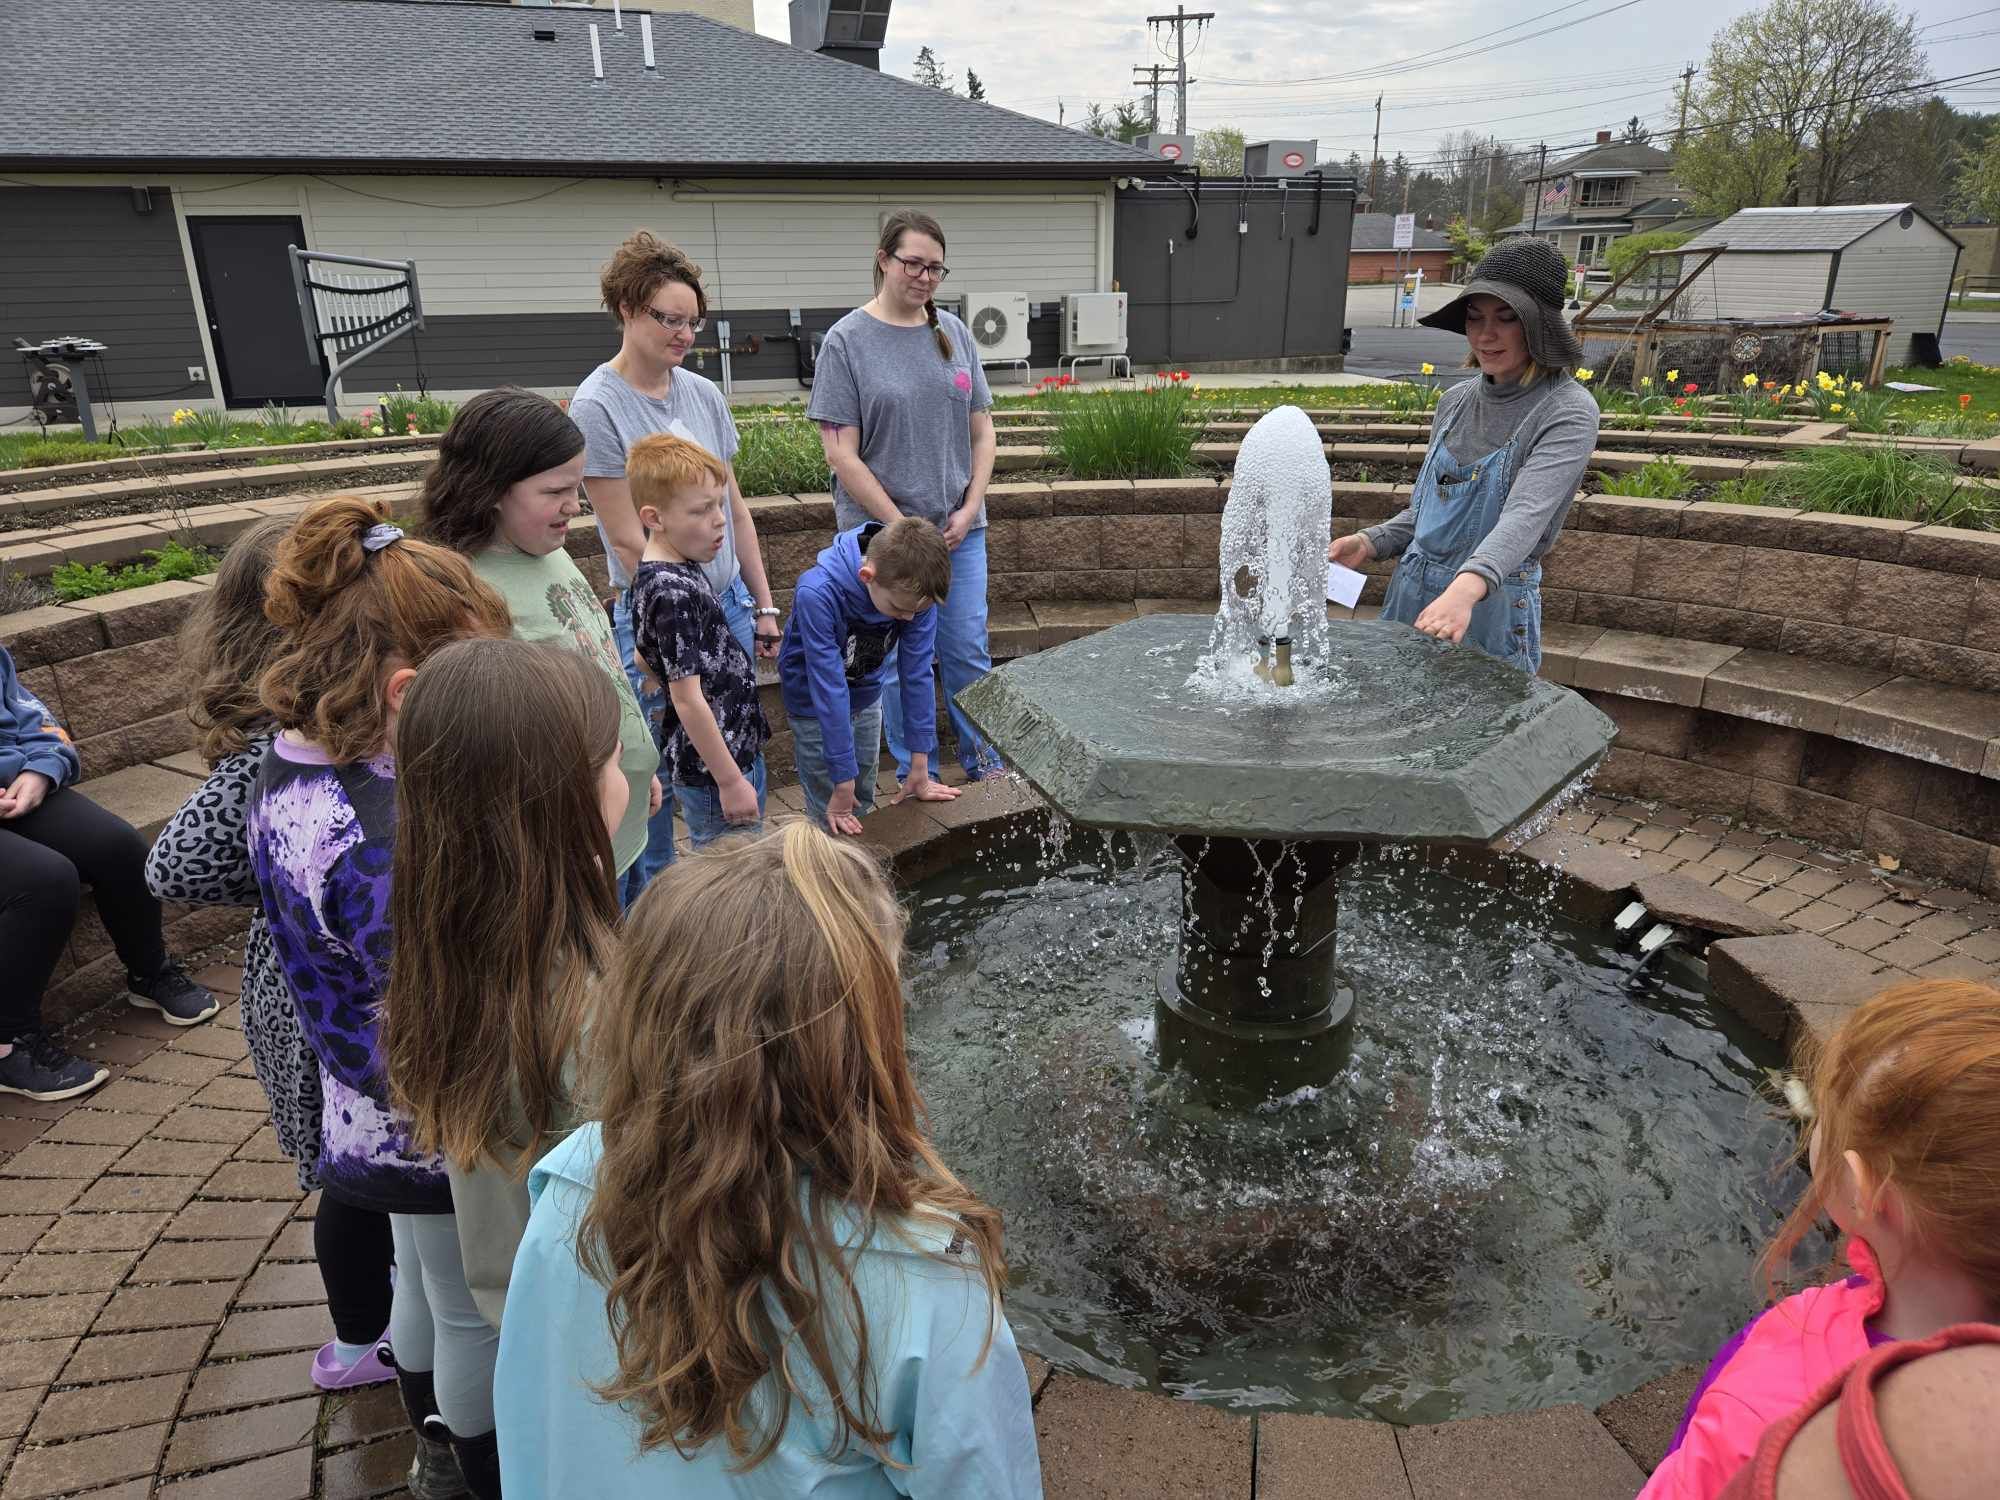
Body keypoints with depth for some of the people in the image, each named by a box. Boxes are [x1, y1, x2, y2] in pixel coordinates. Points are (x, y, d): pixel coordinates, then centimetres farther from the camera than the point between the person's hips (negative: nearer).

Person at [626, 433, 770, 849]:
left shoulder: (669, 571, 5)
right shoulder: (673, 593, -24)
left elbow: (645, 657, 18)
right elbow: (688, 699, -24)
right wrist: (731, 780, -19)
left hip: (737, 748, 10)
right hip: (713, 768, -10)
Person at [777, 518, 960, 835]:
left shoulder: (914, 590, -26)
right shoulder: (818, 594, -37)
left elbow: (916, 673, -21)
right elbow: (829, 689, -35)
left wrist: (919, 768, -18)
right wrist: (843, 780, -31)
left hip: (867, 695, 4)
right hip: (815, 703, -4)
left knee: (863, 803, 16)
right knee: (831, 818, 0)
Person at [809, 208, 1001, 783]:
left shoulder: (953, 333, 7)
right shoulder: (847, 341, -6)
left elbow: (981, 432, 11)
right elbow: (842, 455, -10)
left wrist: (970, 510, -3)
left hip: (959, 528, 3)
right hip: (882, 532, -3)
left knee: (968, 653, 8)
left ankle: (985, 762, 25)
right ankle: (914, 776, 23)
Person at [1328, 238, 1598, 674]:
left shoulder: (1567, 411, -13)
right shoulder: (1457, 400, 6)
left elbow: (1526, 515, -29)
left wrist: (1467, 587, -46)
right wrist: (1370, 543, -2)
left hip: (1491, 610, -6)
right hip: (1411, 595, 6)